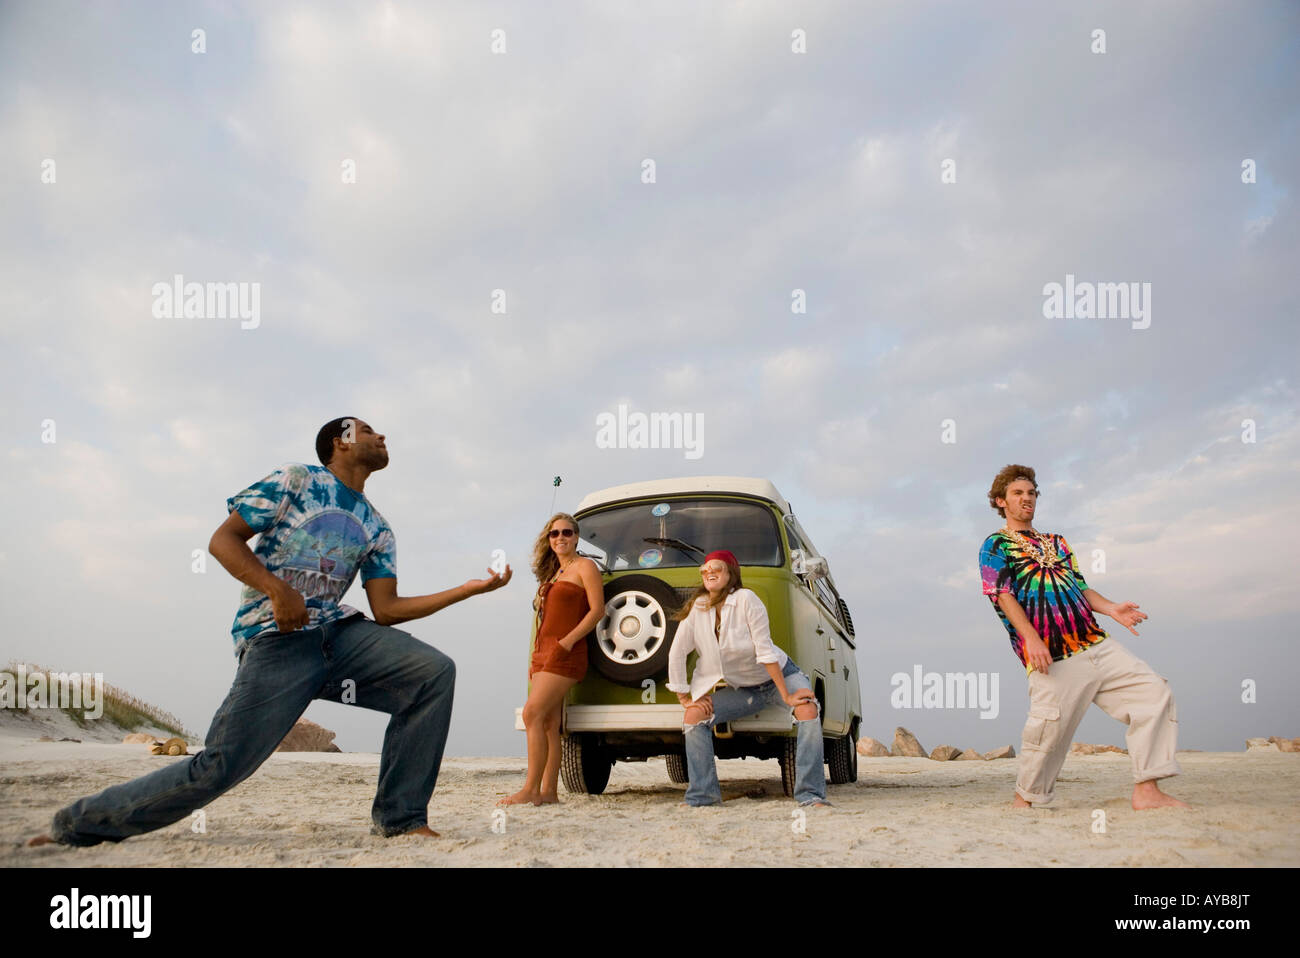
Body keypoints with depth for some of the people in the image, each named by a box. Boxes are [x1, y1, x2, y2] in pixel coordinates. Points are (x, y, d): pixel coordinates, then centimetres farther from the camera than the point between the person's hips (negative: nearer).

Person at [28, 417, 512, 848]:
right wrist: (277, 590, -17)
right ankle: (79, 823, 10)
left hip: (336, 632, 6)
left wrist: (470, 589, 4)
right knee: (221, 766, -13)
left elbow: (386, 608, 10)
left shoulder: (376, 530, 17)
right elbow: (223, 539, -2)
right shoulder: (295, 480, 2)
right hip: (276, 639, -5)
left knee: (433, 670, -15)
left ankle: (400, 817, -8)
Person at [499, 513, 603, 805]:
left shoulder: (585, 567, -1)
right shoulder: (552, 573, 22)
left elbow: (597, 609, -9)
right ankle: (549, 791, 5)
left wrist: (569, 640, -18)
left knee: (533, 713, -16)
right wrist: (535, 658, 18)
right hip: (544, 653, 8)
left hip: (565, 654, -8)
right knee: (548, 722, 4)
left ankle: (531, 790, -15)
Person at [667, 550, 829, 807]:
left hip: (780, 675, -4)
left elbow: (765, 651, -24)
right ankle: (701, 797, -7)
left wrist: (787, 697, -24)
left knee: (808, 709, -31)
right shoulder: (696, 608, -10)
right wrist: (684, 698, -4)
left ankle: (811, 795, -26)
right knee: (695, 715, -13)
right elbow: (676, 653, -4)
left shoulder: (745, 599, -22)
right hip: (742, 689, 4)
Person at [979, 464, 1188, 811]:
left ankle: (1147, 790, -5)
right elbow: (1003, 595, -6)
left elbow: (1079, 587, 21)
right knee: (1049, 727, -13)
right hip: (1052, 658, -6)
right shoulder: (995, 546, 7)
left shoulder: (1057, 543, 27)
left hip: (1096, 644, 6)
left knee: (1153, 690, -6)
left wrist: (1109, 607, -1)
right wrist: (1031, 638, -20)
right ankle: (1026, 798, 11)